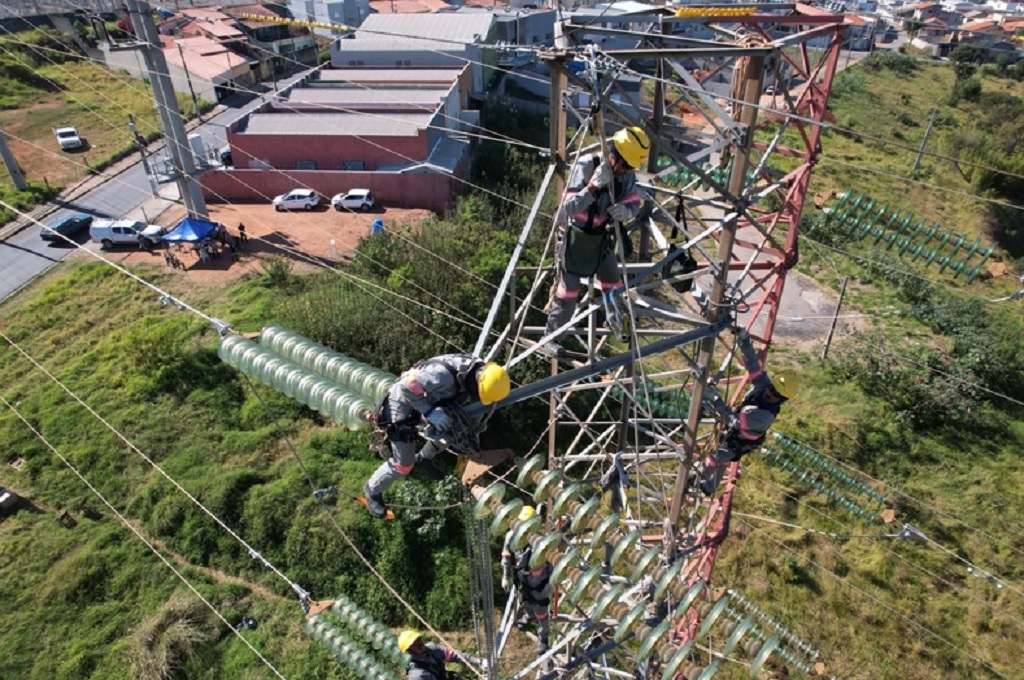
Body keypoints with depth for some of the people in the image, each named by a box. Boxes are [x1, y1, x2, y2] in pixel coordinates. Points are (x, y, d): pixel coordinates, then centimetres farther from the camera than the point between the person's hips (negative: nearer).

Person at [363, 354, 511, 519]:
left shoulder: (476, 372, -14)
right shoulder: (443, 374, -40)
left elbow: (459, 399, 2)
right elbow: (406, 387, -33)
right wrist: (430, 412, -32)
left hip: (426, 401, 8)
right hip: (403, 405, -7)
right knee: (403, 465, 0)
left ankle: (424, 458, 41)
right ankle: (372, 490, 27)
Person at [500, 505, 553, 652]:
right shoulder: (512, 536, -19)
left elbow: (550, 561, -15)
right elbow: (506, 558, -4)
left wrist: (551, 581, -10)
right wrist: (506, 577, 2)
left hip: (539, 580, -3)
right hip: (522, 579, 4)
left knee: (541, 610, 11)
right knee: (526, 601, 31)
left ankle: (543, 637, 36)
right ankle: (529, 616, 64)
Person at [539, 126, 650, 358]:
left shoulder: (626, 173, -11)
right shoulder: (586, 166, -27)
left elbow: (635, 202, -7)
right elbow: (570, 207, -32)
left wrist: (626, 211, -30)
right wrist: (595, 185, -44)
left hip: (602, 236, 5)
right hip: (575, 236, -5)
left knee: (614, 286, 14)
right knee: (568, 291, -2)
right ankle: (549, 339, 12)